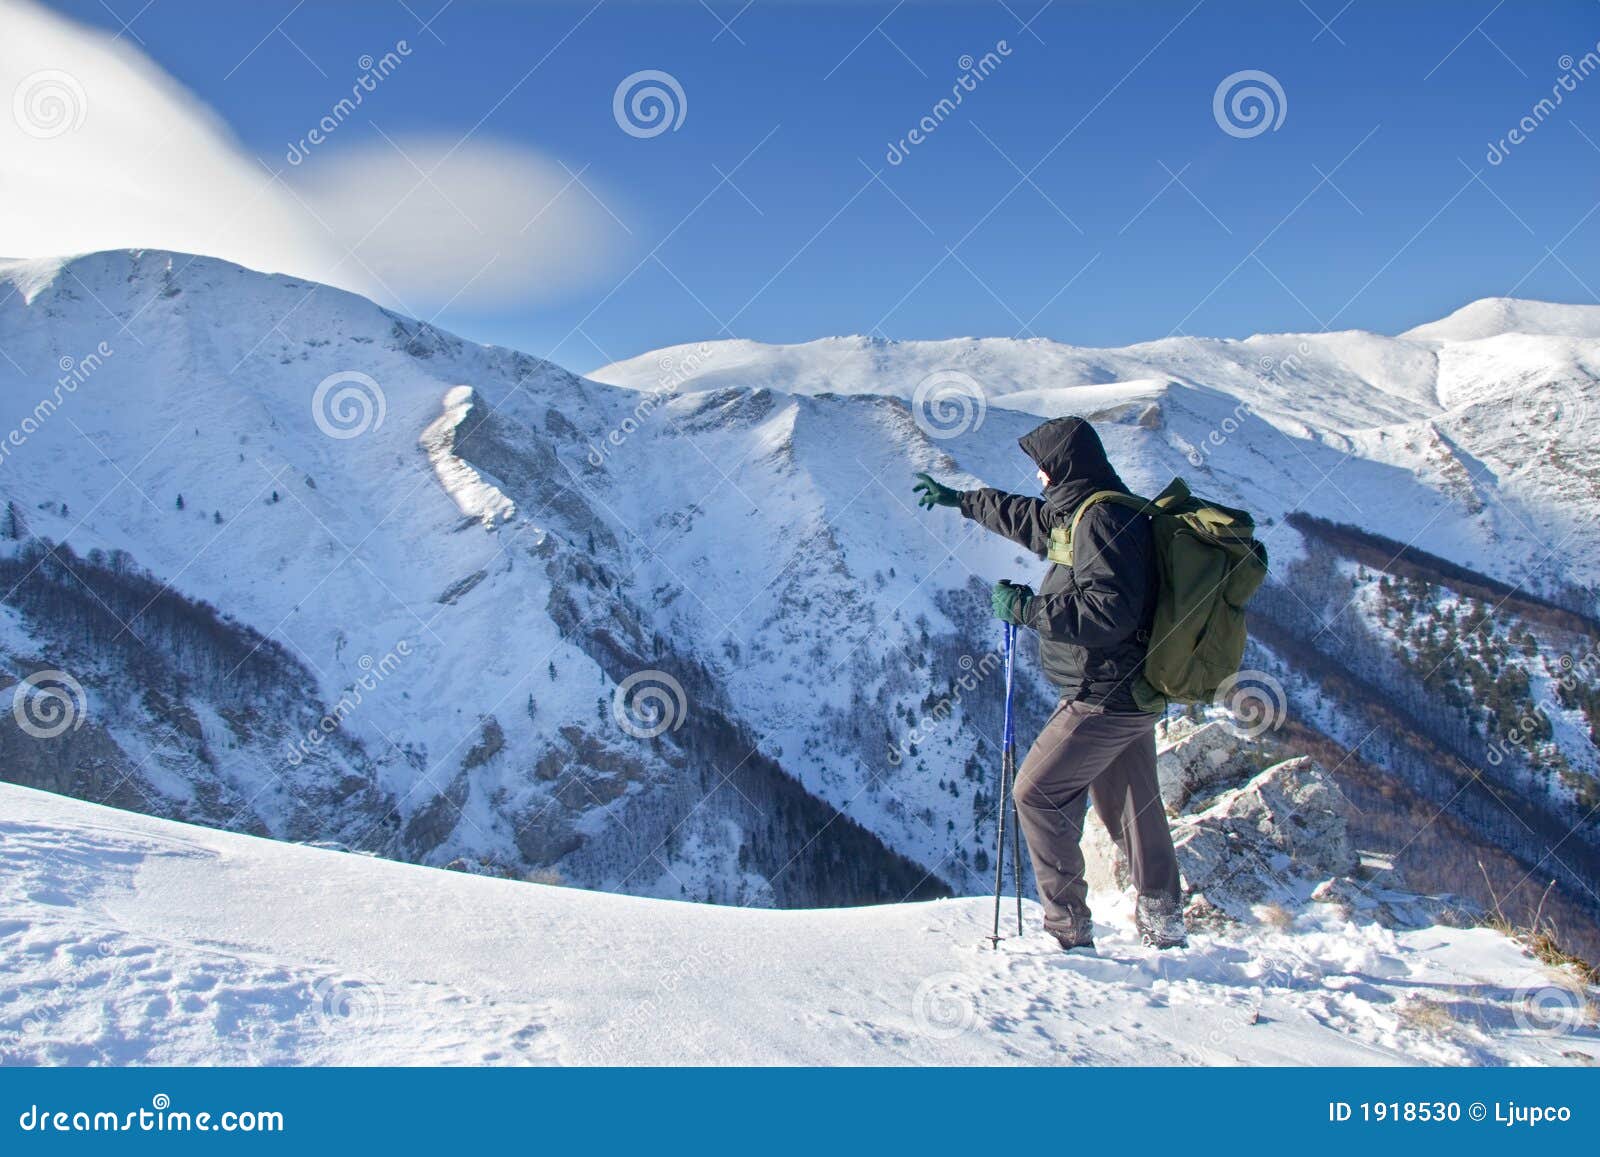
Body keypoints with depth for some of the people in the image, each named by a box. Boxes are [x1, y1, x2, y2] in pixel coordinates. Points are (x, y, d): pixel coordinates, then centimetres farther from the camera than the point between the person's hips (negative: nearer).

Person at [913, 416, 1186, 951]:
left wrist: (1026, 608, -20)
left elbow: (1108, 609, -28)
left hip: (1103, 696, -10)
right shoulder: (1080, 512, 13)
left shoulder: (1102, 518, -19)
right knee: (1134, 808, 16)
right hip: (1131, 691, 10)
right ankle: (1163, 924, 25)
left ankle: (1068, 927, 1)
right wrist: (960, 499, 41)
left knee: (1037, 793, -3)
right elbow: (1030, 518, 31)